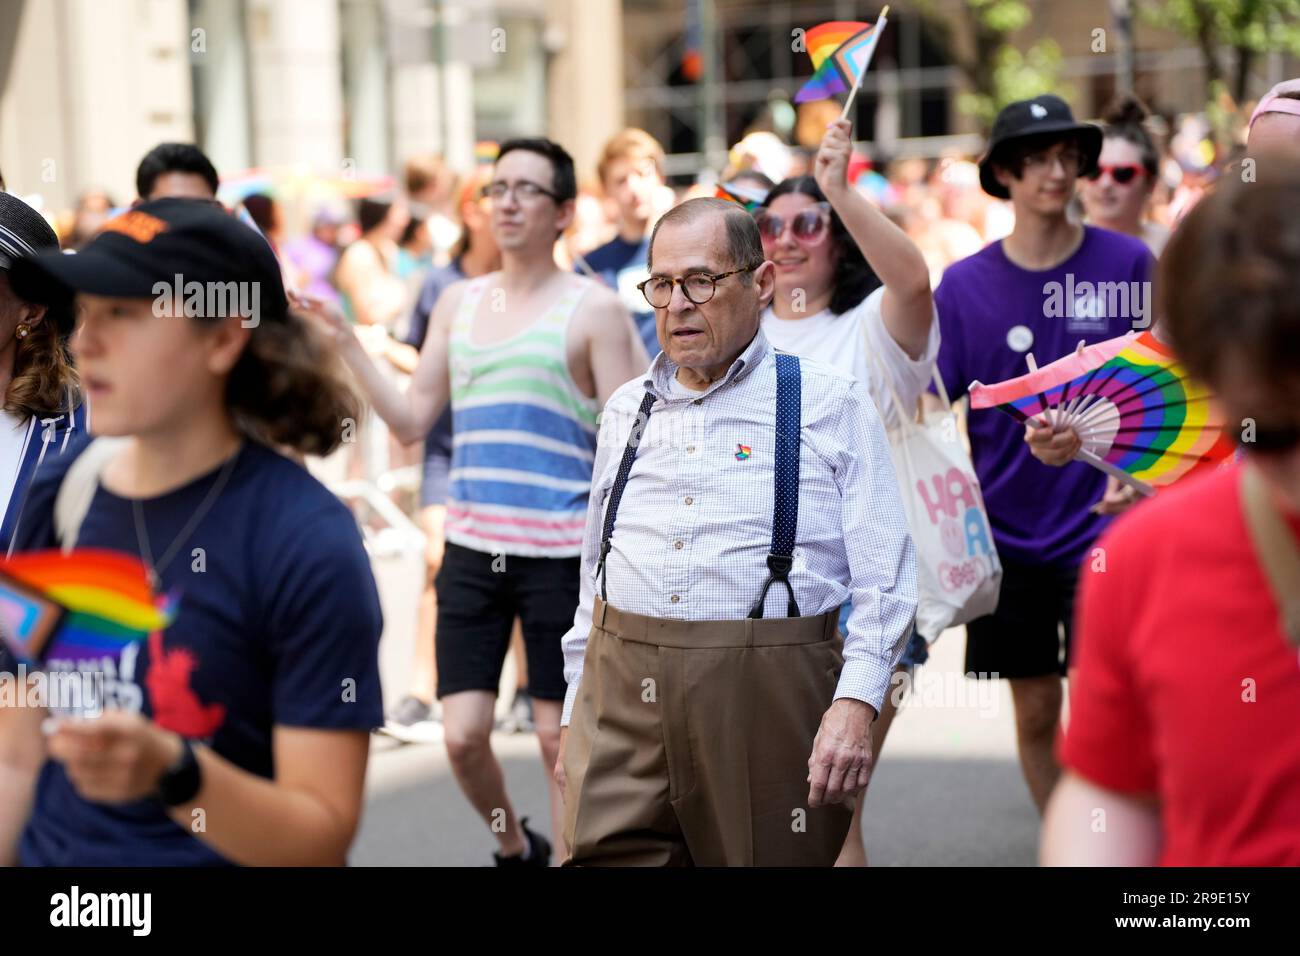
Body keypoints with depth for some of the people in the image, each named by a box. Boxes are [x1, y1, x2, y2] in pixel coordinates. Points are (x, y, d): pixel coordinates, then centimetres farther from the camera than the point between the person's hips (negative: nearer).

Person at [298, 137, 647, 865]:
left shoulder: (593, 309, -3)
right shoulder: (459, 303, 12)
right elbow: (412, 421, 12)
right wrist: (346, 341, 7)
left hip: (559, 552, -4)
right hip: (472, 547, 4)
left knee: (560, 736, 2)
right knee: (462, 735, 3)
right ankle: (516, 848, 30)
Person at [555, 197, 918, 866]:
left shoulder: (831, 405, 3)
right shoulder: (627, 409, 17)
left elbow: (884, 579, -4)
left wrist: (855, 704, -17)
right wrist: (575, 715, 15)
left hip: (769, 701, -3)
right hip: (622, 694, 3)